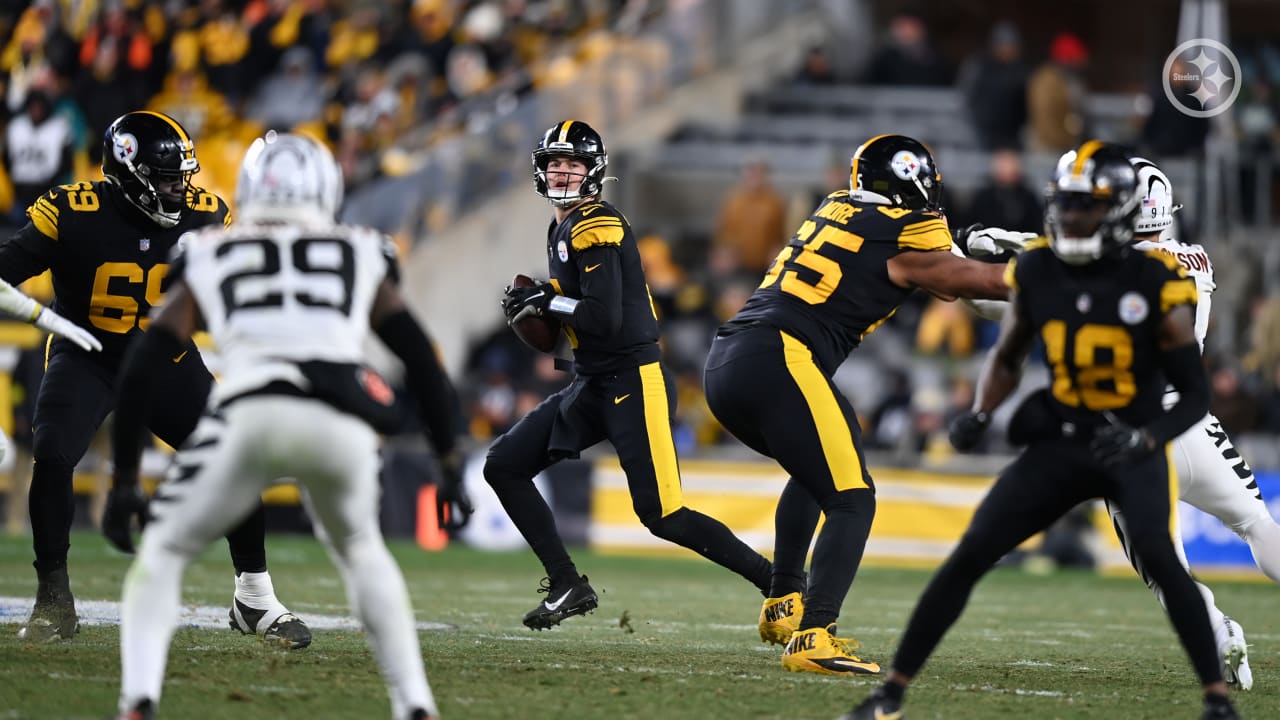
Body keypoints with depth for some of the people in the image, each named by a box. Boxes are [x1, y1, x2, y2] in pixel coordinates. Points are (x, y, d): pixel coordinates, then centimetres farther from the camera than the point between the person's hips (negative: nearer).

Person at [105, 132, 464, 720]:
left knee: (164, 551, 19)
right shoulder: (361, 260, 29)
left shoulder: (209, 262, 27)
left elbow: (142, 369, 21)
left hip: (252, 415, -2)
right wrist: (450, 463, 30)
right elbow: (423, 363, 25)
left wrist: (123, 479, 25)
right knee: (360, 552, 31)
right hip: (342, 423, 2)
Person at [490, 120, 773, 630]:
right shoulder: (563, 228, 15)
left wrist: (545, 301, -11)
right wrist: (537, 305, 3)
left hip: (633, 381, -10)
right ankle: (567, 586, 8)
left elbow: (606, 319, -22)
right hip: (592, 386, 10)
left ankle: (778, 583, -3)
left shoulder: (596, 228, -15)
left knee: (662, 515, -12)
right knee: (504, 467, 4)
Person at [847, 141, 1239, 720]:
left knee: (1156, 554, -30)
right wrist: (979, 415, -4)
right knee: (969, 556, -6)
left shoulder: (1155, 284, -15)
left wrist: (1144, 439, -27)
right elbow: (1007, 357, 14)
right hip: (1058, 444, 4)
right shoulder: (1036, 272, -4)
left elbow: (1194, 396, -9)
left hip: (1132, 450, -4)